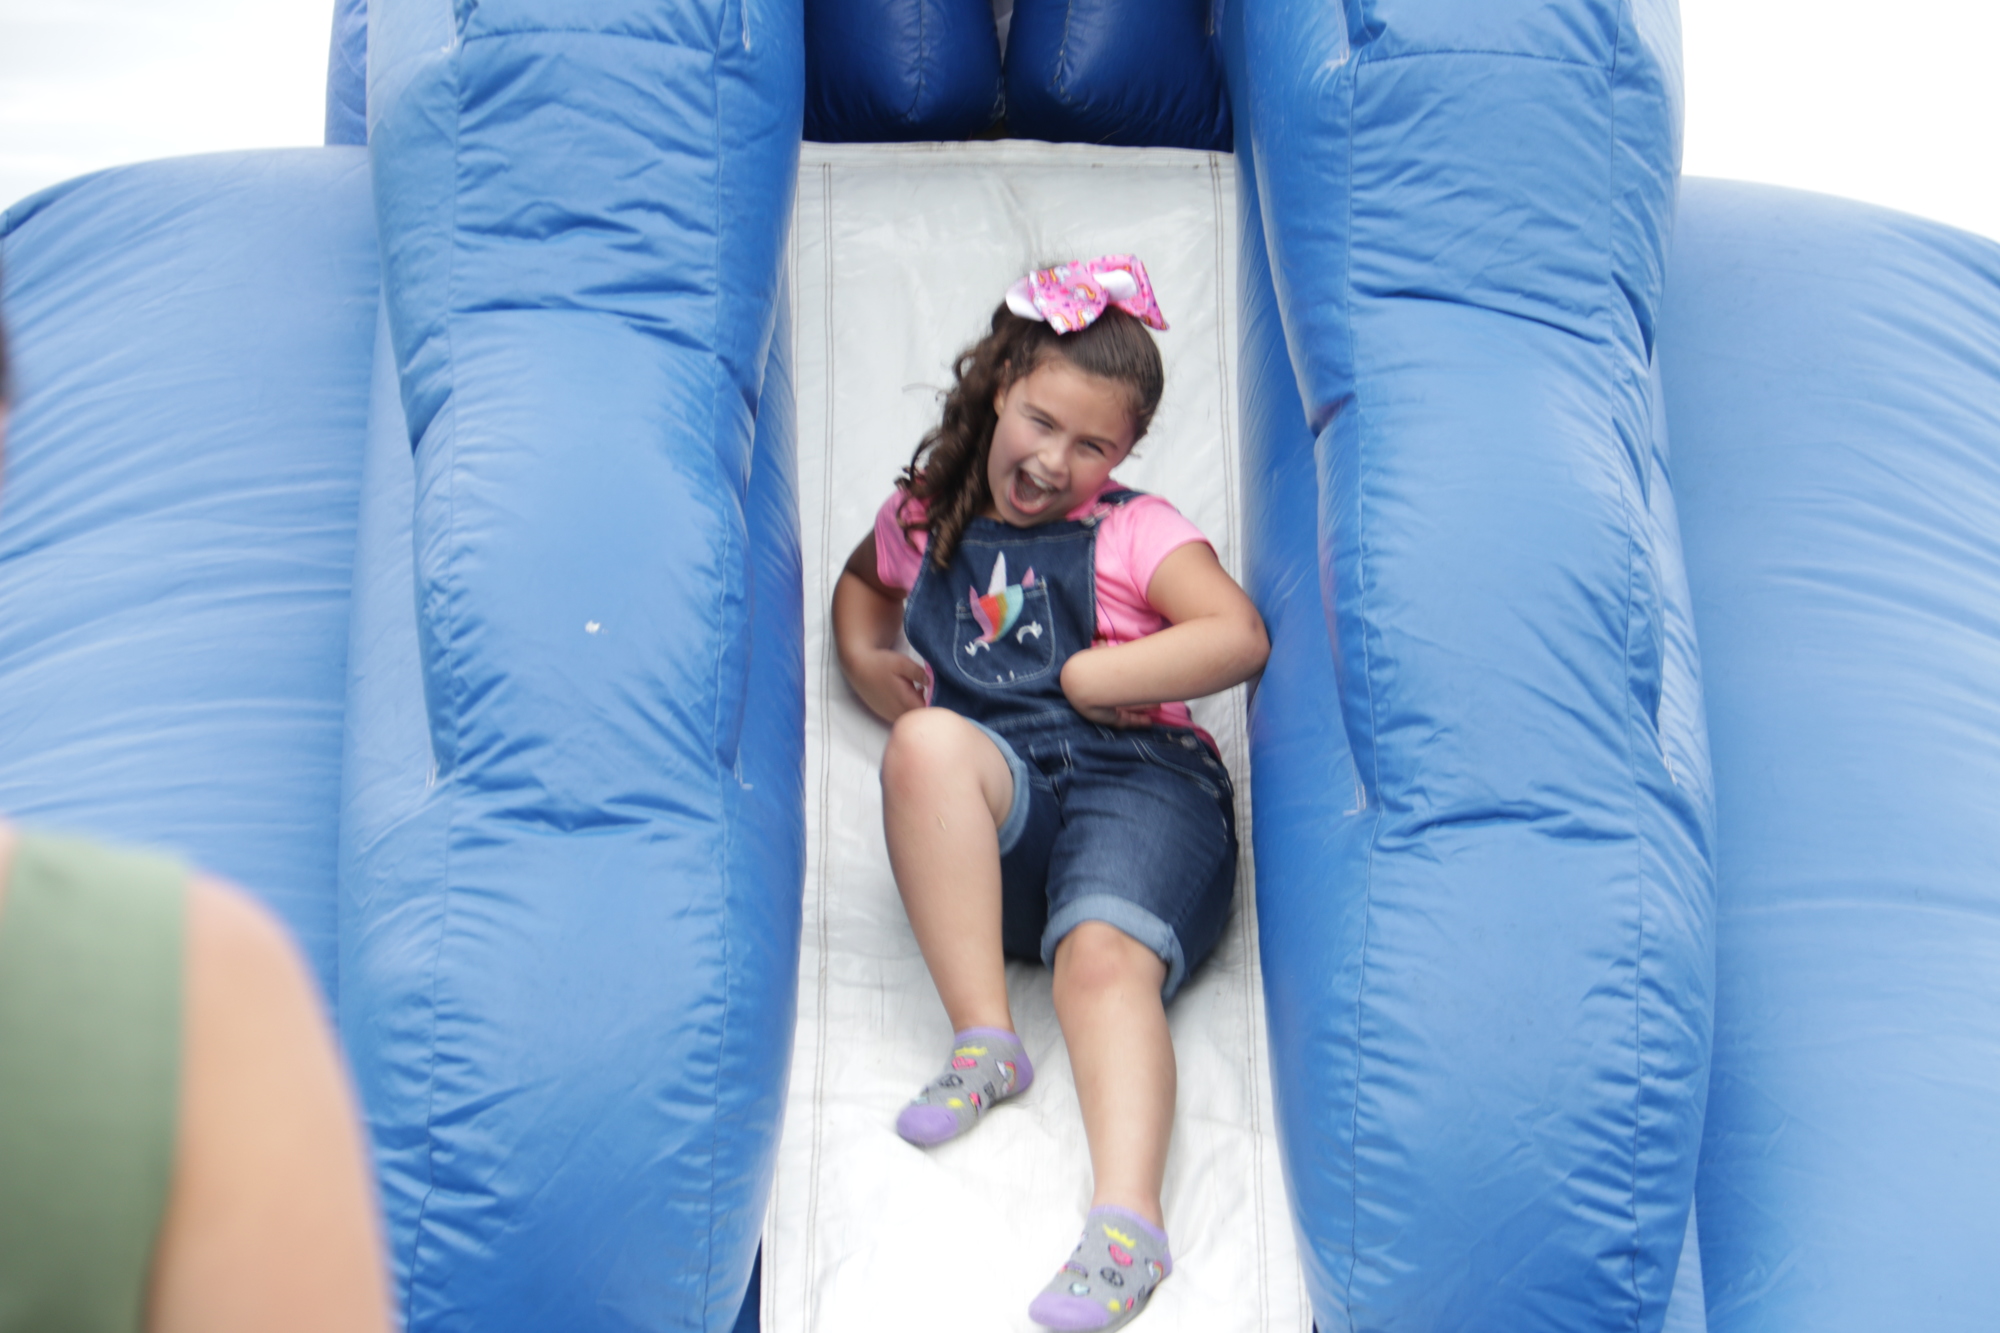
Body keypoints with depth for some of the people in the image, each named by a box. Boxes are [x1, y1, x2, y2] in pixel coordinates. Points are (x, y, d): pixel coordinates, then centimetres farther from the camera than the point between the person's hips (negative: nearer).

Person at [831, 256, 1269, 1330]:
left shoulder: (1135, 531, 9)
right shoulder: (925, 516, 21)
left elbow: (1240, 636, -6)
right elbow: (862, 582, 44)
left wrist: (1090, 677, -6)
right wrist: (865, 663, 22)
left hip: (1137, 776, -3)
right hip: (995, 805, 3)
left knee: (1105, 957, -33)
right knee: (927, 742, -33)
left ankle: (1126, 1217, -49)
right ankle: (983, 1041, -29)